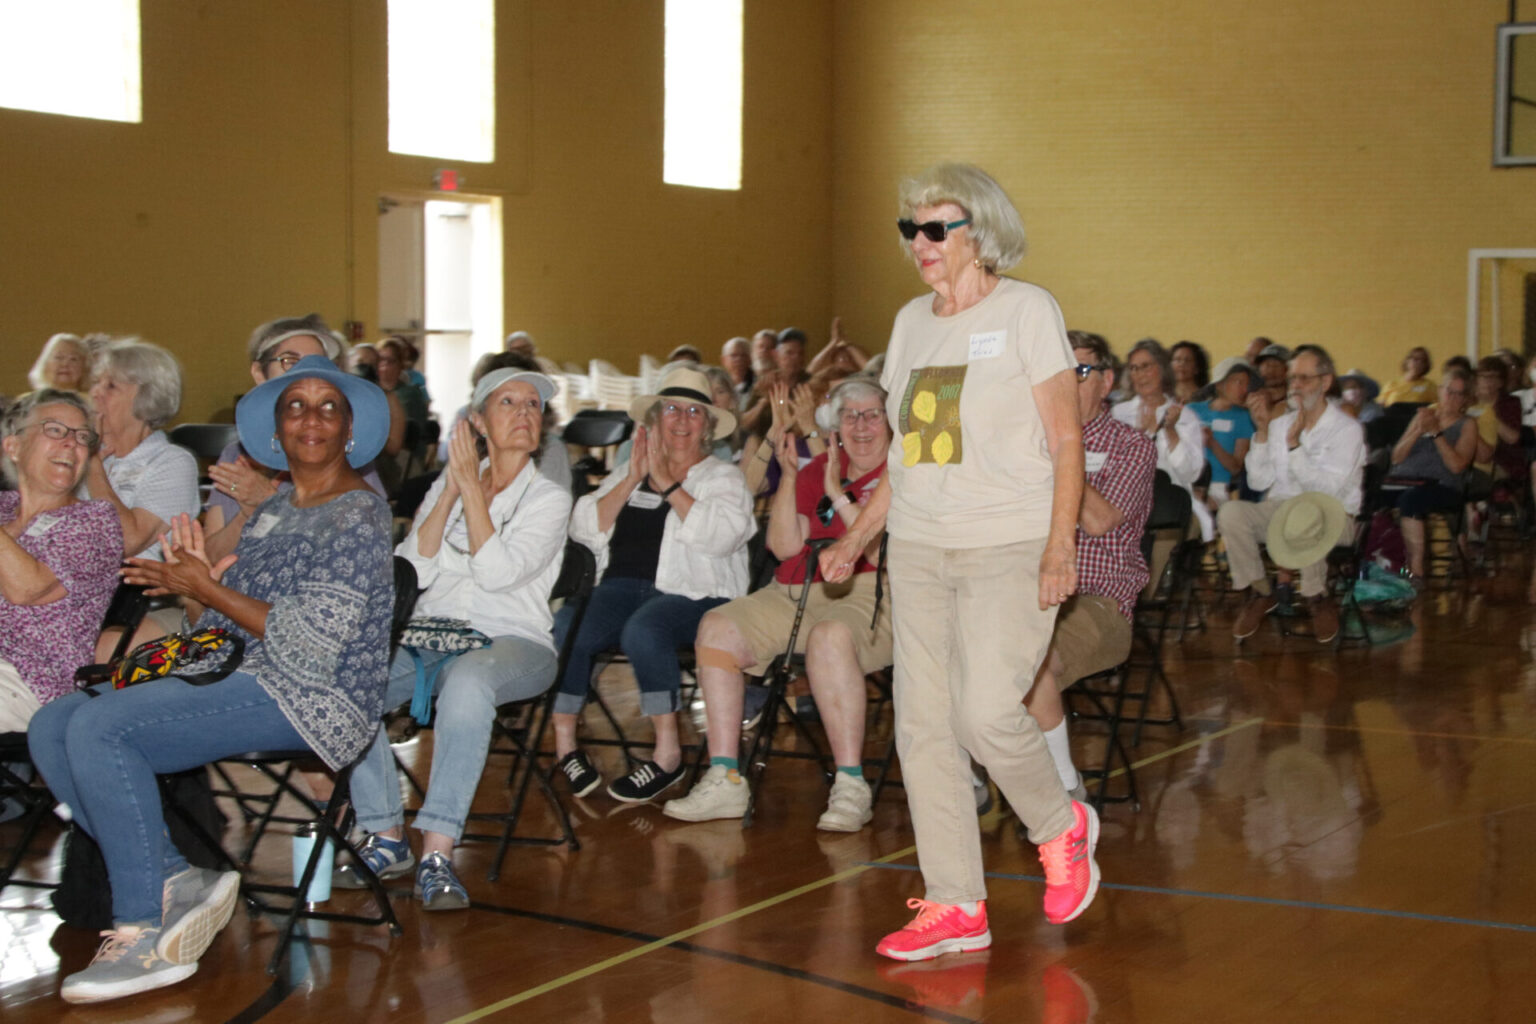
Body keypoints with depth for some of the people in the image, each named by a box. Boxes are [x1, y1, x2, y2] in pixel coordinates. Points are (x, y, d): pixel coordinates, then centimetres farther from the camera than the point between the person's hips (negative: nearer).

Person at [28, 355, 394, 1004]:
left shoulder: (357, 517, -7)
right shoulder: (272, 512, 19)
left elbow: (316, 641, -17)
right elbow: (222, 629, 18)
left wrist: (209, 590, -12)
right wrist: (194, 584, -3)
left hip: (311, 700, -9)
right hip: (239, 680, 9)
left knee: (101, 727, -26)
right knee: (51, 727, -6)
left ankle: (146, 933, -20)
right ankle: (178, 883, -11)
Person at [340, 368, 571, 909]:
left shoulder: (549, 497, 7)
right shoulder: (446, 486, 18)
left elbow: (498, 572, -11)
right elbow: (412, 572, 2)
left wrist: (472, 488, -7)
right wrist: (450, 493, -3)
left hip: (513, 642, -3)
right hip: (429, 640, 4)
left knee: (467, 680, -40)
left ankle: (437, 854, -43)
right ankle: (387, 838, -15)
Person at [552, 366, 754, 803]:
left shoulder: (724, 477, 12)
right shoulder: (625, 473, 22)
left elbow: (721, 535, -10)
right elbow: (585, 529, 7)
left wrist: (668, 485, -8)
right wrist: (632, 481, -1)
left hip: (692, 594, -3)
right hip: (620, 586, 3)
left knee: (643, 629, -37)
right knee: (563, 628, -27)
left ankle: (668, 753, -25)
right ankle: (563, 743, -13)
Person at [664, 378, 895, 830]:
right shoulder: (817, 469, 17)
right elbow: (785, 547, 7)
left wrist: (840, 496, -14)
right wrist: (788, 478, -4)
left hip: (871, 596, -6)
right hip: (795, 595, 6)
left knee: (830, 636, -39)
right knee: (718, 627, -15)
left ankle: (851, 788, -34)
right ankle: (724, 781, -15)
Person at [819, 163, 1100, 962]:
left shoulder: (1025, 309, -3)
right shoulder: (912, 320, 14)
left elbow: (1066, 440, -6)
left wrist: (1060, 546, -17)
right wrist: (855, 539, 14)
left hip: (1009, 545, -6)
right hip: (919, 549, 6)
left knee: (986, 712, -17)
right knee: (923, 723, 0)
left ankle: (1061, 825, 13)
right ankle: (955, 906, 7)